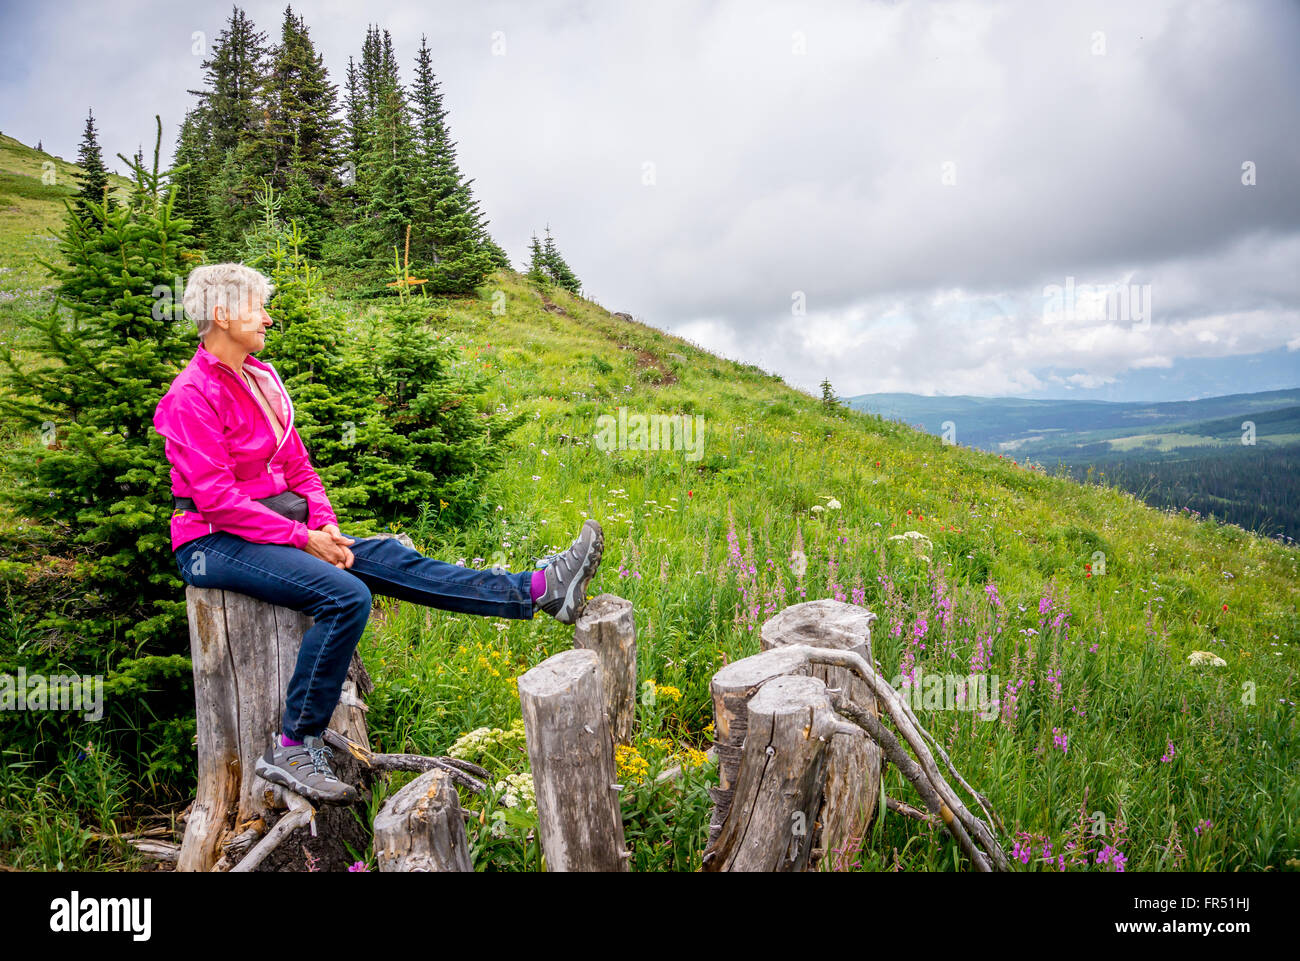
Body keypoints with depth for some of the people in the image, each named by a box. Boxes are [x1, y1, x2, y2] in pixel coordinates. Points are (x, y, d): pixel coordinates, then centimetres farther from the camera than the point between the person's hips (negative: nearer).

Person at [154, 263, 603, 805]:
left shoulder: (260, 379, 12)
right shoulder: (193, 396, -14)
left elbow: (296, 465, 13)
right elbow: (218, 502, -19)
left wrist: (326, 525, -3)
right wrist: (304, 539, -19)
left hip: (275, 529, 8)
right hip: (214, 545, -7)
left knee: (387, 558, -10)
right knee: (345, 596, -28)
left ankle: (538, 589, -18)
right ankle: (292, 750, -20)